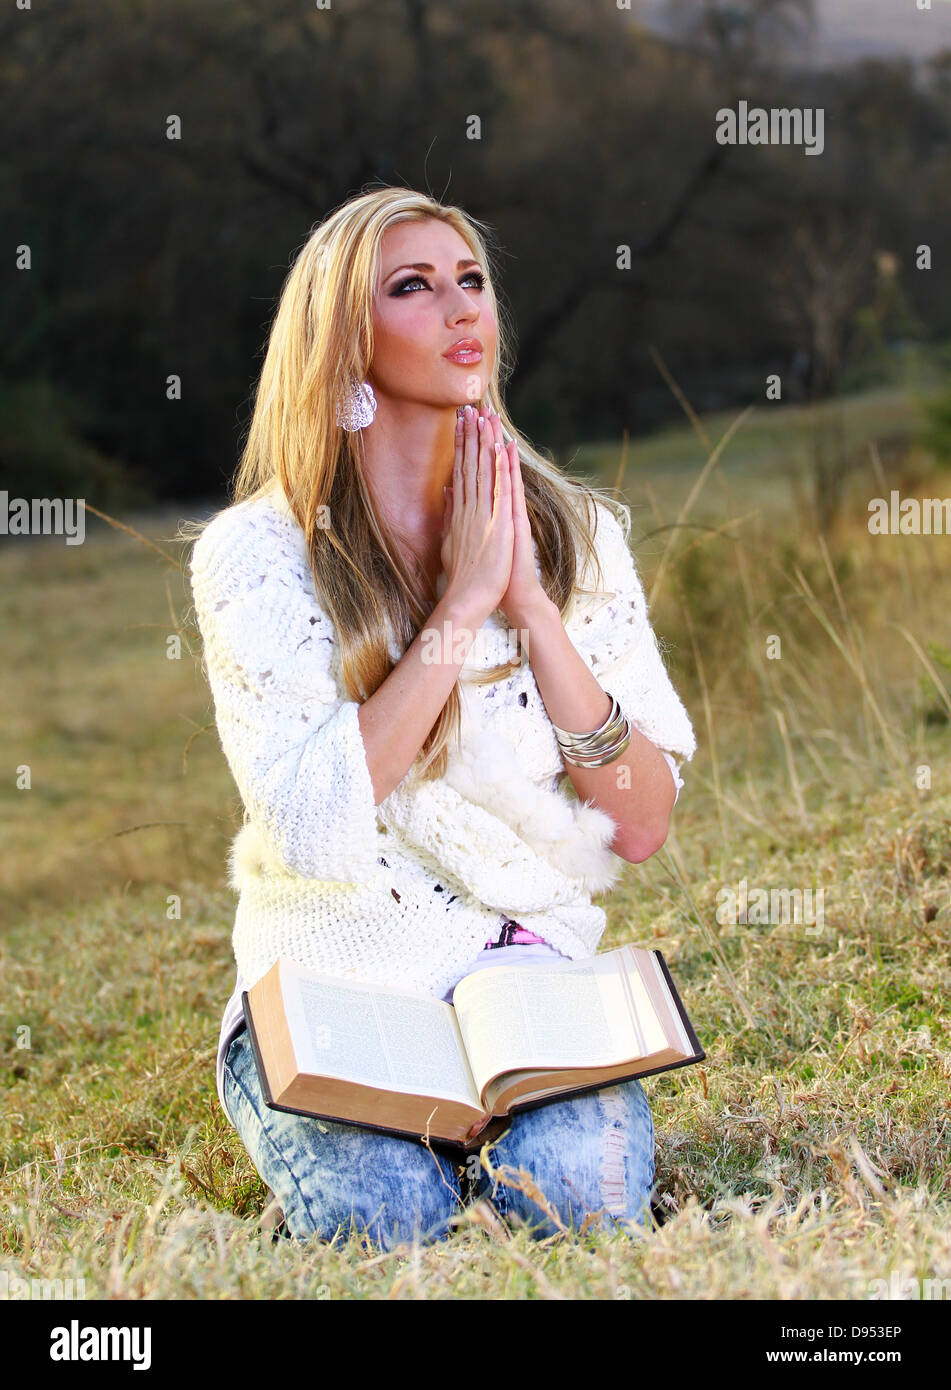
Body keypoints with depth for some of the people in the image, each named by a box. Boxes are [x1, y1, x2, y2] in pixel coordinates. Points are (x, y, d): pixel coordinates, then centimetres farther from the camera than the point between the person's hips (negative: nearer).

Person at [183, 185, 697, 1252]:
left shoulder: (578, 535, 5)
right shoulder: (256, 554, -5)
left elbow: (643, 826, -3)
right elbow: (314, 830, -18)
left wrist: (531, 603, -12)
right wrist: (461, 606, -16)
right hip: (330, 979, -1)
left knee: (581, 1192, -27)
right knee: (386, 1218, -28)